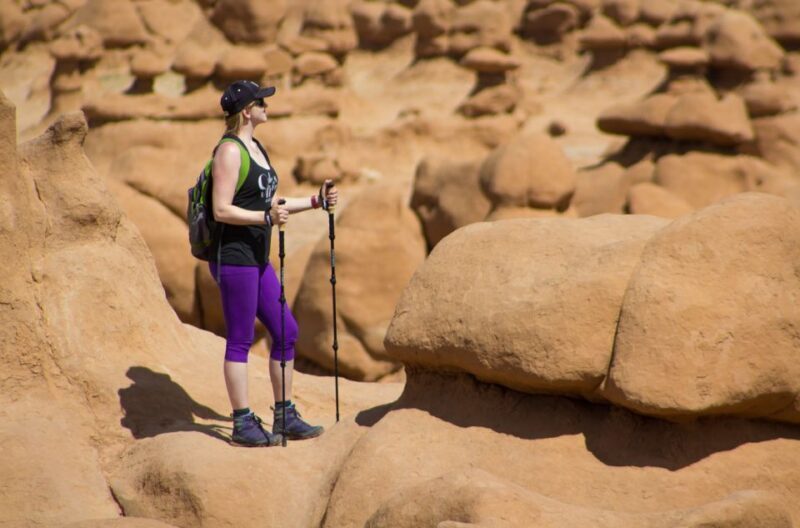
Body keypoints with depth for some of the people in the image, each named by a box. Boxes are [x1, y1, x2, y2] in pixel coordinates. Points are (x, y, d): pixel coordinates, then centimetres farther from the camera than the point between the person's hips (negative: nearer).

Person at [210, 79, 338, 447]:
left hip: (256, 258, 10)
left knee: (286, 330, 10)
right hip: (233, 256, -10)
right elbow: (221, 210, -18)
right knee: (241, 340, -4)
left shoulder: (255, 148, 16)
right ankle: (243, 424, 4)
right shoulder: (230, 151, -13)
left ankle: (285, 416, 19)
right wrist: (267, 217, -27)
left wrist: (315, 201, 16)